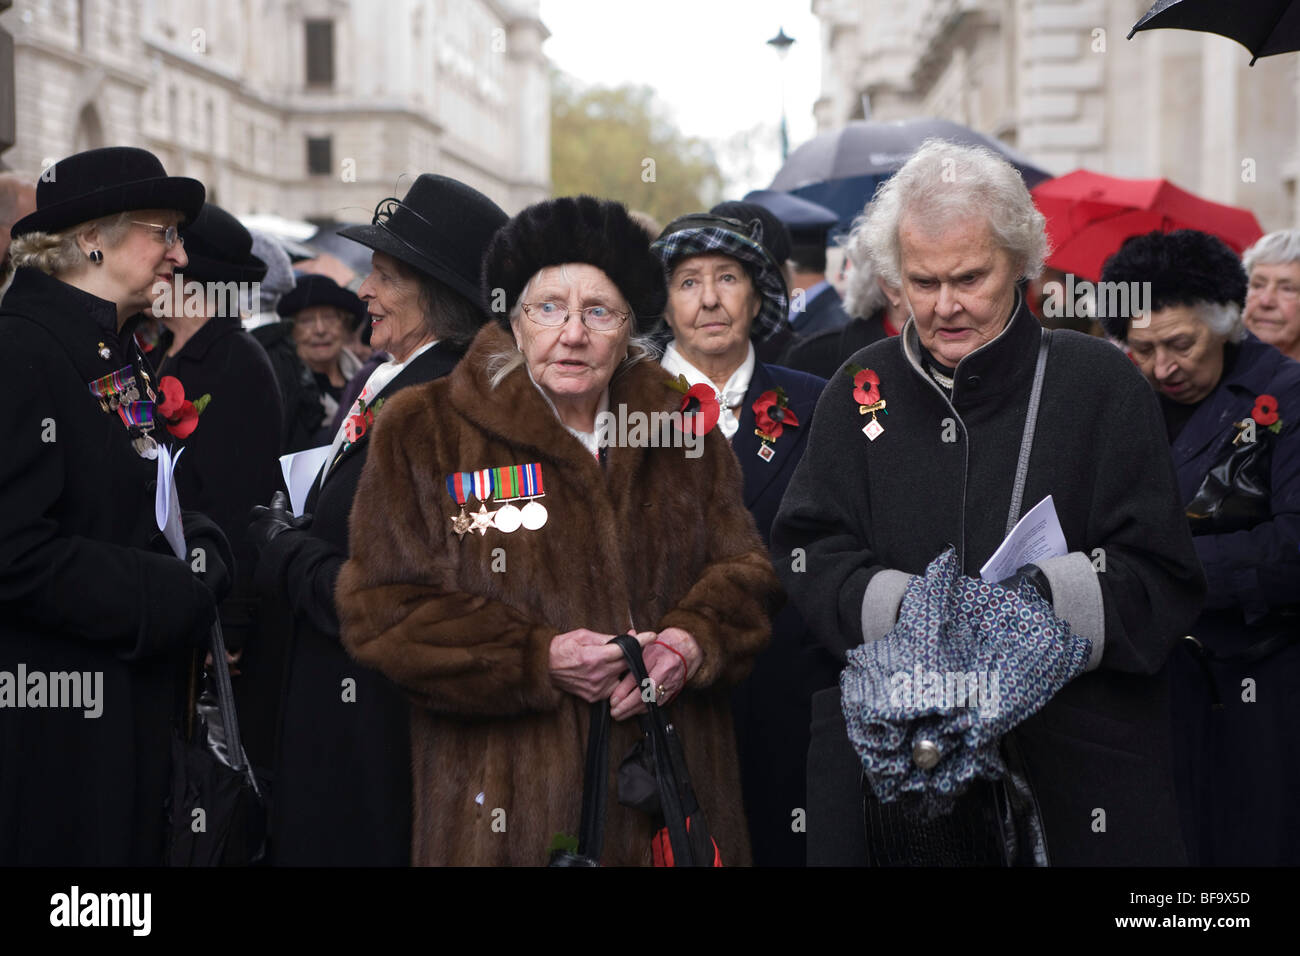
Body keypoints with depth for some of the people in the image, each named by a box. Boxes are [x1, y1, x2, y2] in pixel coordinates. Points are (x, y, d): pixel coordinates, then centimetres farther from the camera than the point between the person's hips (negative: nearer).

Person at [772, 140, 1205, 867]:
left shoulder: (1100, 384, -1)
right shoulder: (861, 391, 8)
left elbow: (1162, 577, -4)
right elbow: (809, 549, 3)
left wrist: (1051, 594, -21)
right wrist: (895, 603, -16)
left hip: (1072, 746, -2)